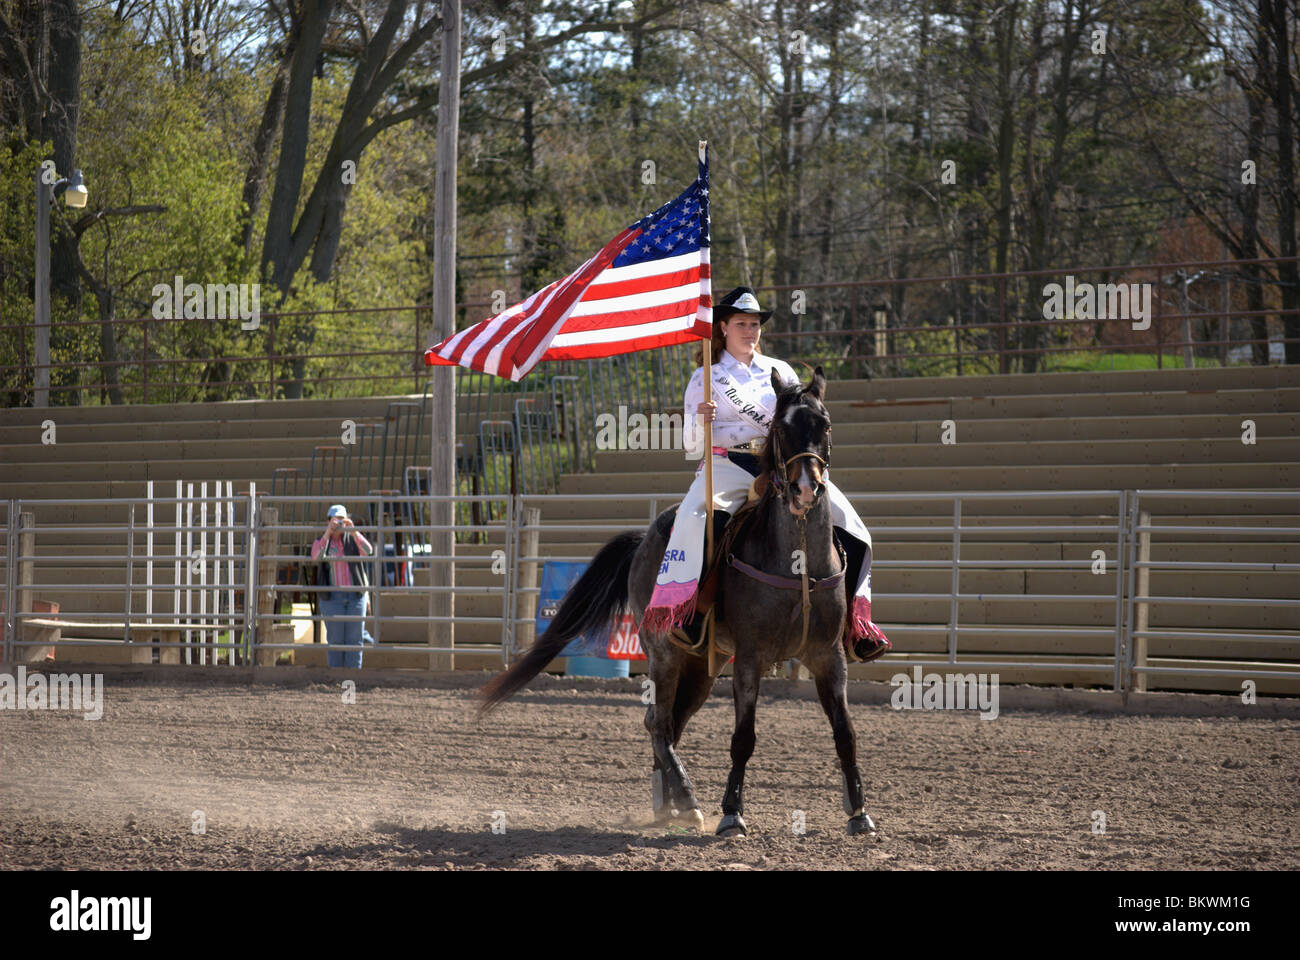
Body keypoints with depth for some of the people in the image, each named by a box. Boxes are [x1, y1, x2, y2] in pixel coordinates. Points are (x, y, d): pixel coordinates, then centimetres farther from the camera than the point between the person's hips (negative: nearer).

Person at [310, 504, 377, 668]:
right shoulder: (321, 541, 2)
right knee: (335, 639, -1)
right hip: (332, 597, -1)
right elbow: (316, 556, -19)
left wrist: (354, 532, -28)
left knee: (354, 639, 0)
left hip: (356, 595, 1)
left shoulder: (353, 539, 5)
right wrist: (328, 533, -28)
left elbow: (367, 551, -15)